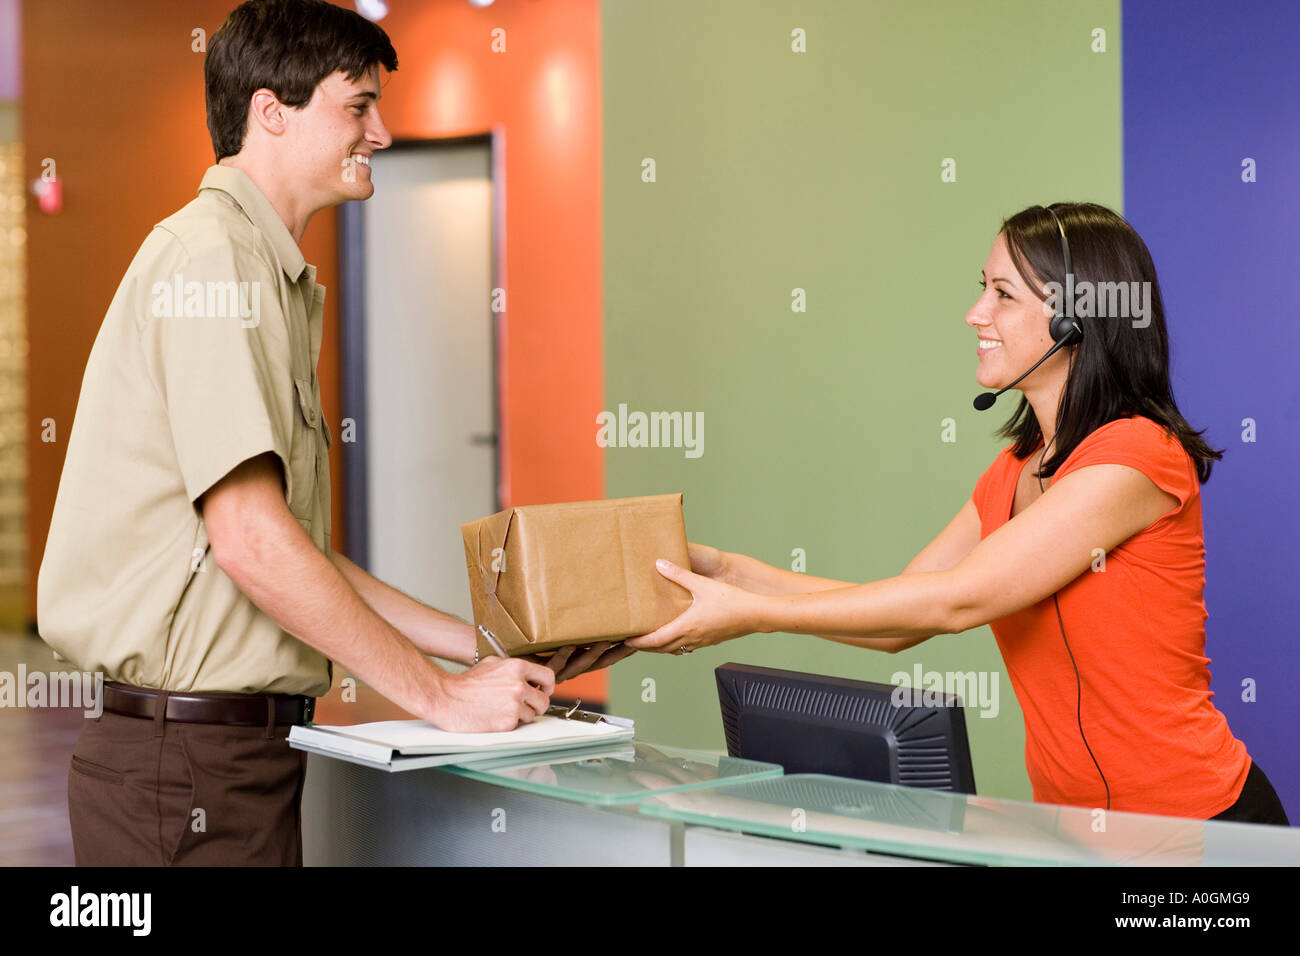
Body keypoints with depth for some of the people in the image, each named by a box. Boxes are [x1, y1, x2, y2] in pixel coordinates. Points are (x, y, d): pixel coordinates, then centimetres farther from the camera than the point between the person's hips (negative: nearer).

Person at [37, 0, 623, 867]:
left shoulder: (280, 280, 19)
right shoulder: (212, 254, -12)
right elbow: (248, 538, -20)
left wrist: (492, 646, 14)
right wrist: (439, 694, -15)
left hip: (242, 753, 9)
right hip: (188, 762, -9)